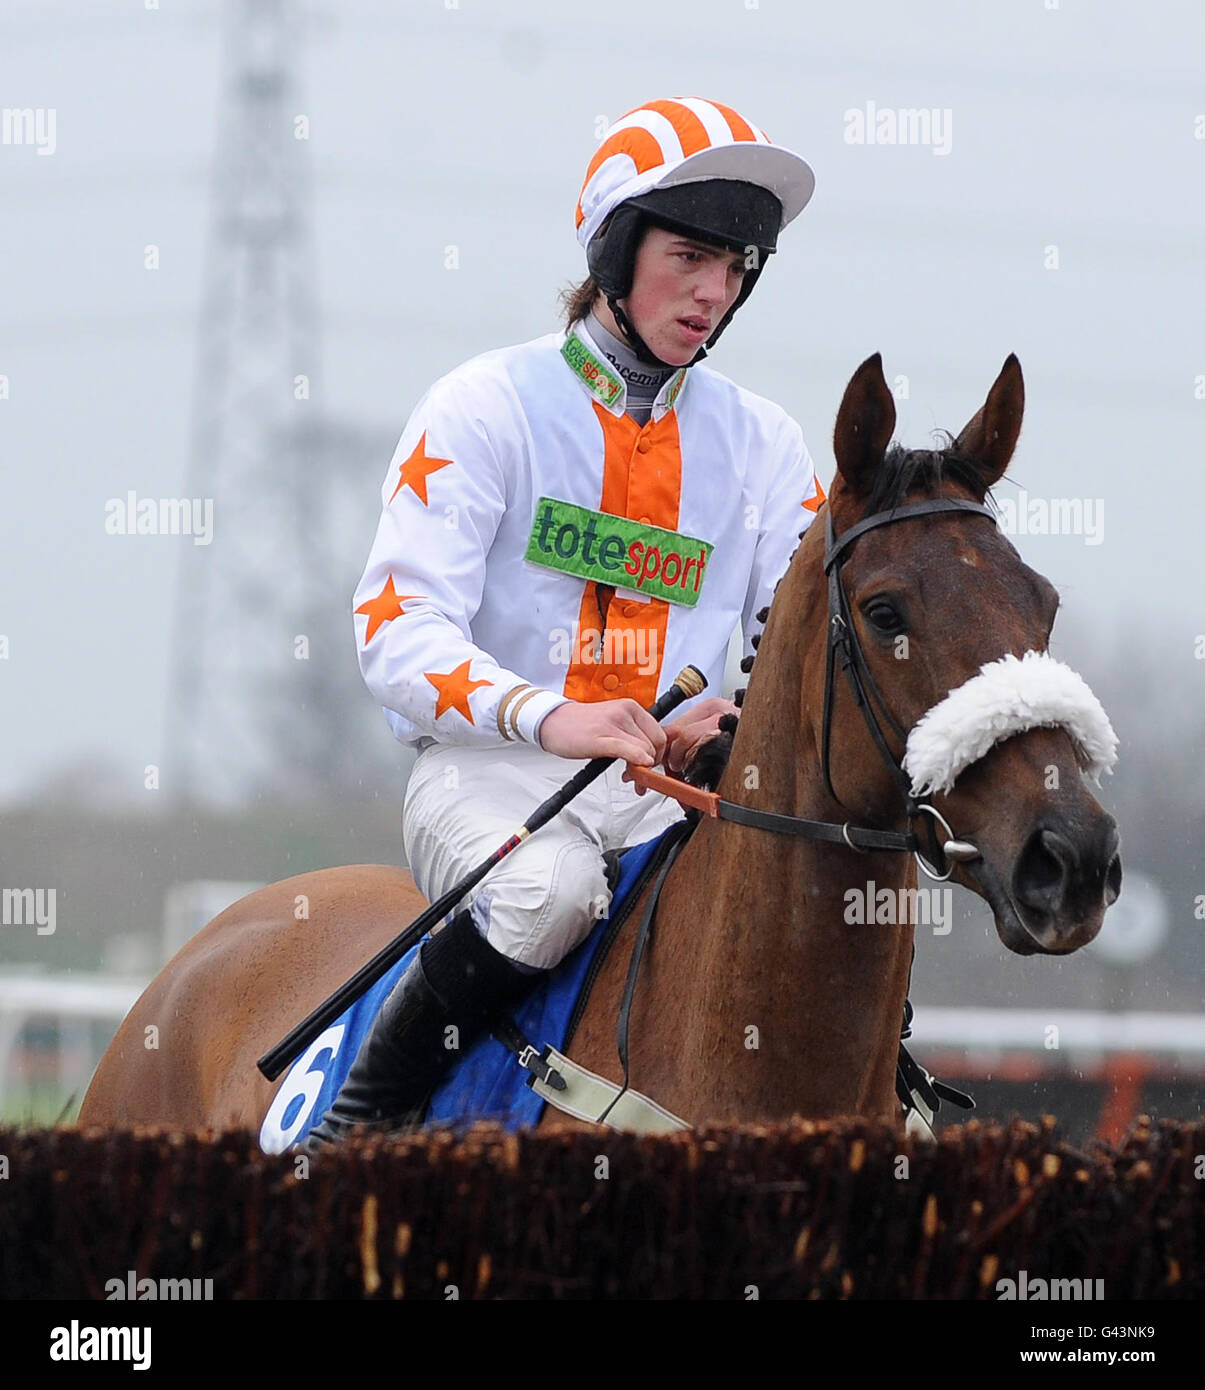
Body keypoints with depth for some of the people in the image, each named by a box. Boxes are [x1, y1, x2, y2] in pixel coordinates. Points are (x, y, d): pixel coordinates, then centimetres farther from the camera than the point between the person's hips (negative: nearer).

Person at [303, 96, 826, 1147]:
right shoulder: (487, 408, -1)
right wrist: (547, 716, -31)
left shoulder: (764, 445, 13)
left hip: (672, 783, 4)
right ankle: (360, 1121, -21)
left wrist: (742, 721, -18)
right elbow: (397, 631, -11)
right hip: (490, 767, -4)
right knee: (553, 886, -37)